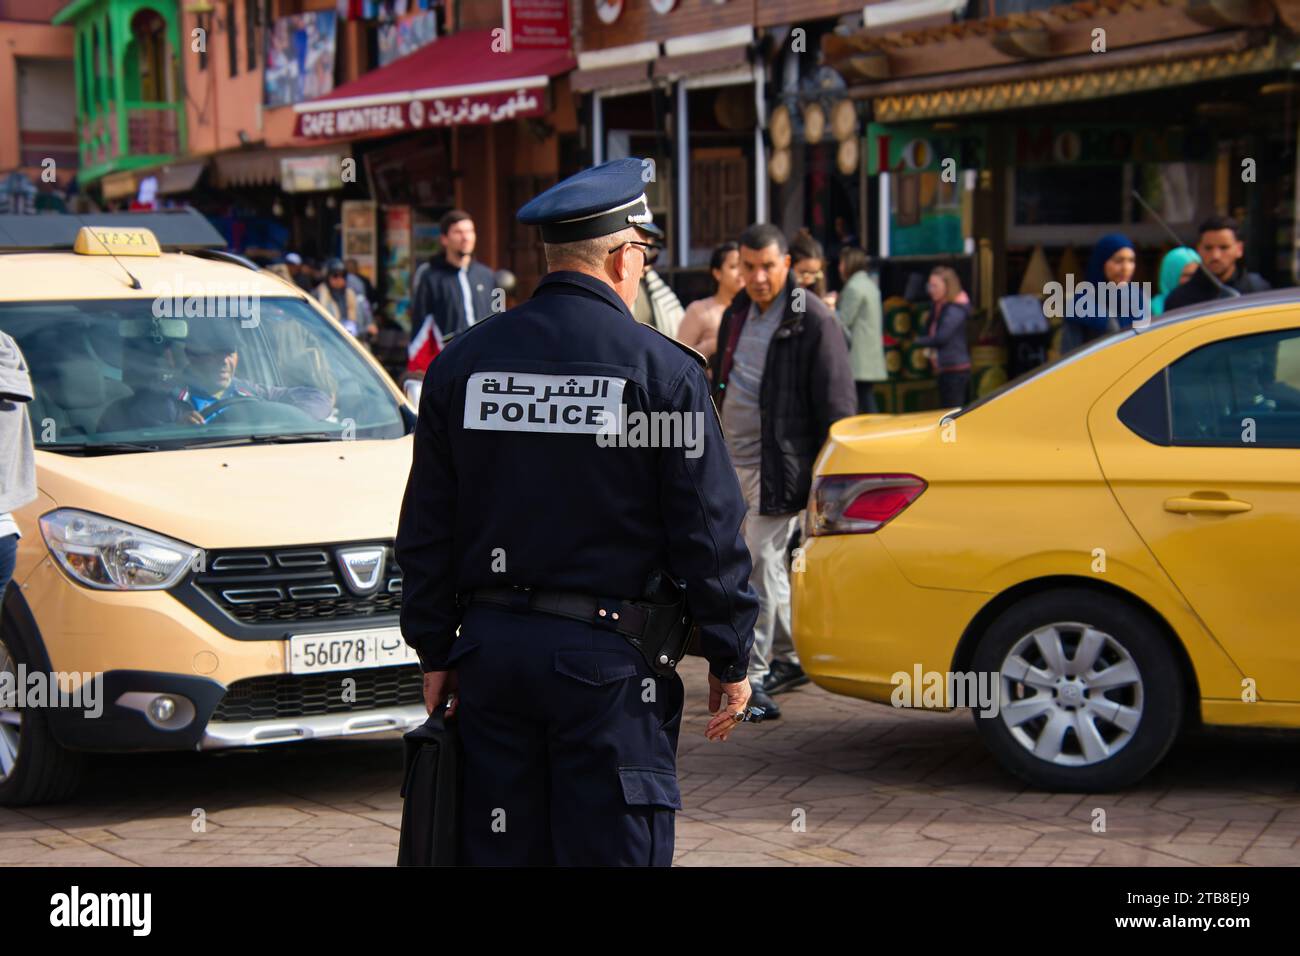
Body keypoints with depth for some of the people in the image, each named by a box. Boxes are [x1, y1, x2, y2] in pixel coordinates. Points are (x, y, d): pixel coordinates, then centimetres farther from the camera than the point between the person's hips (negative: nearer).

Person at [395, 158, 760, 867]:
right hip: (605, 655, -4)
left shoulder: (460, 363, 6)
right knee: (609, 847, 1)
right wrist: (729, 661, 2)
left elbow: (426, 529, 9)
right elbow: (709, 532, -6)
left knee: (498, 850, 12)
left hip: (491, 648, 5)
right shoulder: (662, 369, -7)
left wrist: (435, 651, 16)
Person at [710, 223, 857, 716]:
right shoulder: (737, 314, 13)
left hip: (778, 462, -8)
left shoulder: (813, 321, -10)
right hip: (732, 459, 8)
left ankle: (754, 674, -7)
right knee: (765, 563, 14)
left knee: (761, 562, -10)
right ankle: (790, 657, 27)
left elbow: (836, 401, -11)